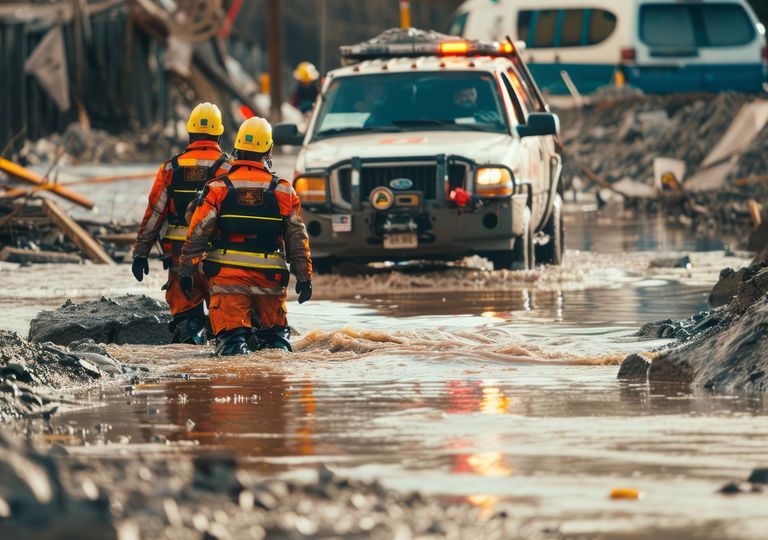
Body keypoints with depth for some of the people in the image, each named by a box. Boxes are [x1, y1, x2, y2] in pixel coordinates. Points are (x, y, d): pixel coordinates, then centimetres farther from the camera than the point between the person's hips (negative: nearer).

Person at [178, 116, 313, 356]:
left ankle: (234, 344, -30)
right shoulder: (284, 191, 3)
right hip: (269, 278, 1)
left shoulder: (217, 188, -1)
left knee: (231, 329, -2)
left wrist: (186, 271, 8)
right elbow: (298, 239, 7)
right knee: (274, 328, 18)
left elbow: (197, 234, -1)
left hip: (228, 274, -1)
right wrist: (304, 278, 15)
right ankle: (276, 343, -9)